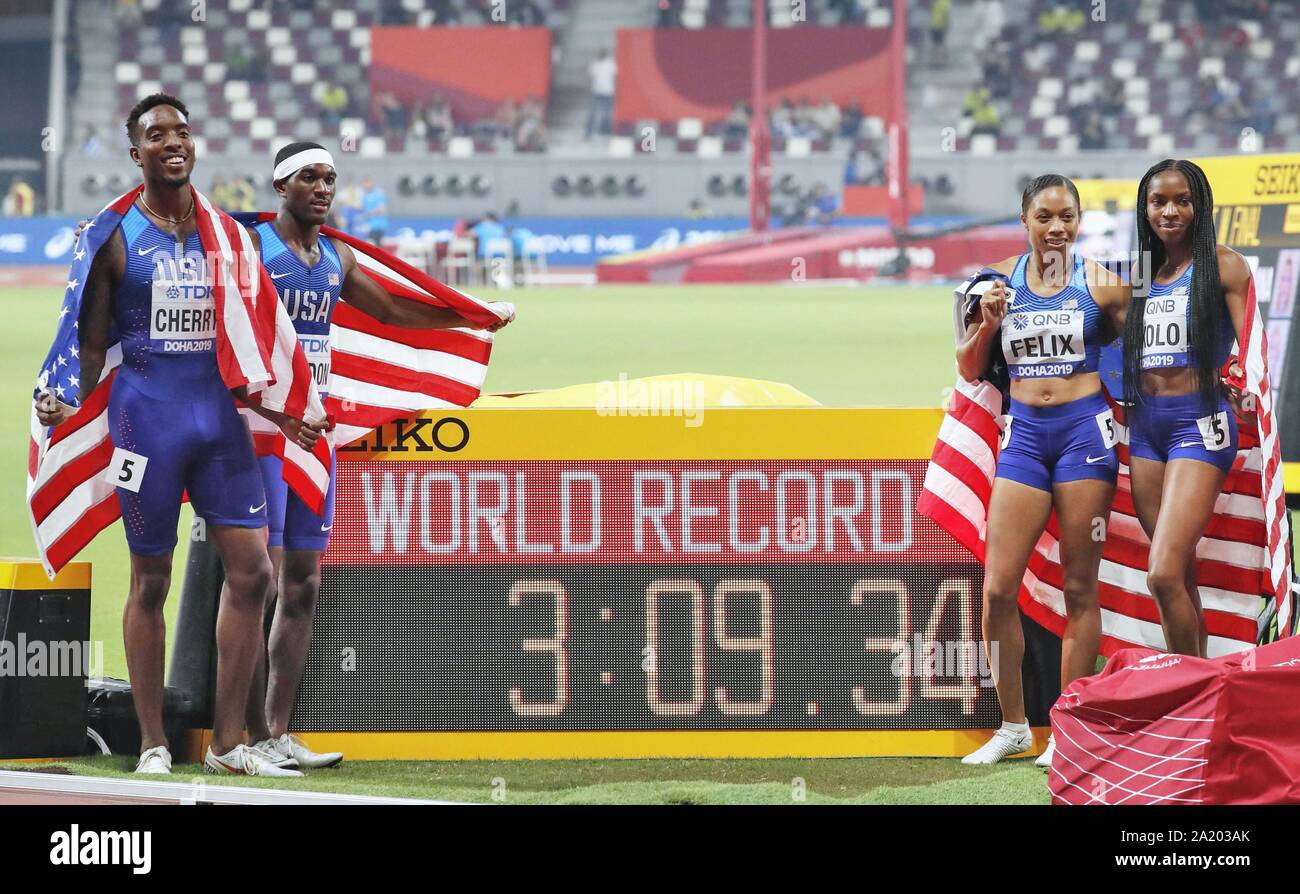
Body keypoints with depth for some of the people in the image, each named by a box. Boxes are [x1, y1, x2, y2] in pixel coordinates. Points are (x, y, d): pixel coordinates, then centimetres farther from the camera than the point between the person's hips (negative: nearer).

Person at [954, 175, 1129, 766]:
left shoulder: (1101, 283, 0)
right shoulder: (1001, 281, 6)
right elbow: (970, 370, 12)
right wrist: (987, 323, -5)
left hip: (1084, 429, -2)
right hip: (1024, 433, 3)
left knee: (1079, 588, 1)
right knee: (997, 588, -3)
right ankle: (1012, 727, 11)